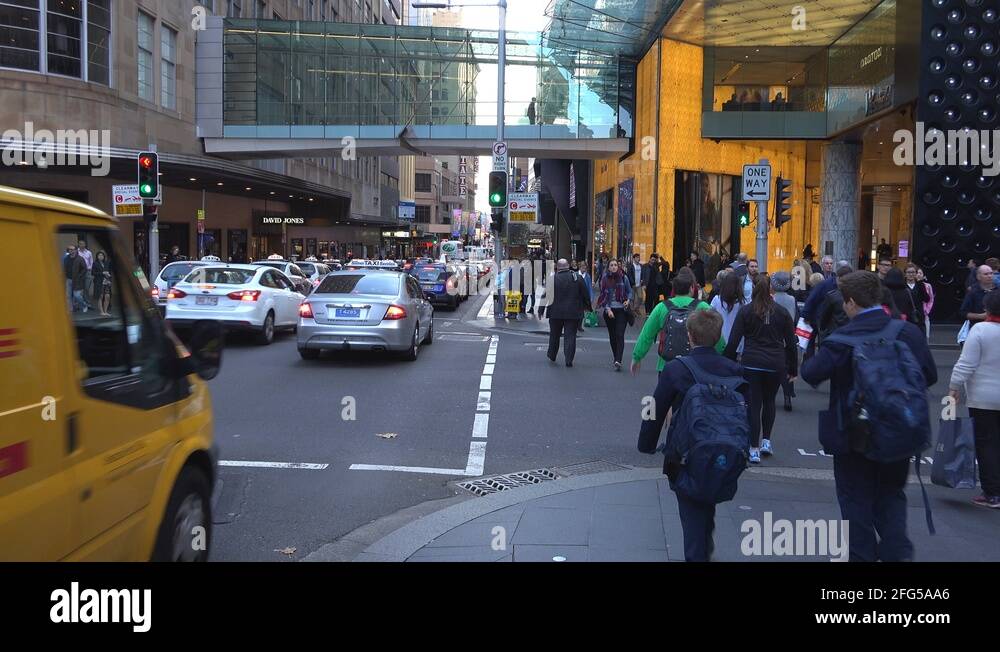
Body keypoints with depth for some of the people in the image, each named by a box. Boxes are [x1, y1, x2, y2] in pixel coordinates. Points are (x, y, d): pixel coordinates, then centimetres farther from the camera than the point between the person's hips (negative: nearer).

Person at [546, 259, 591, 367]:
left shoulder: (553, 278, -7)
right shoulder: (578, 278, -2)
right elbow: (586, 294, 1)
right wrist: (587, 306, 16)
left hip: (556, 312, 0)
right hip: (573, 313, 0)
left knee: (554, 335, 17)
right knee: (570, 336, 2)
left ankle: (552, 355, 30)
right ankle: (569, 360, -3)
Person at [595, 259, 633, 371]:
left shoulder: (623, 278, 1)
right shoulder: (605, 278, 1)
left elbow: (629, 291, 13)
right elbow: (603, 295, 0)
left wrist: (628, 300, -7)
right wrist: (608, 309, -10)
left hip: (621, 310, -2)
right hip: (609, 310, 2)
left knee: (620, 335, -11)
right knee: (612, 336, 10)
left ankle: (618, 361, -19)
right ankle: (616, 359, 23)